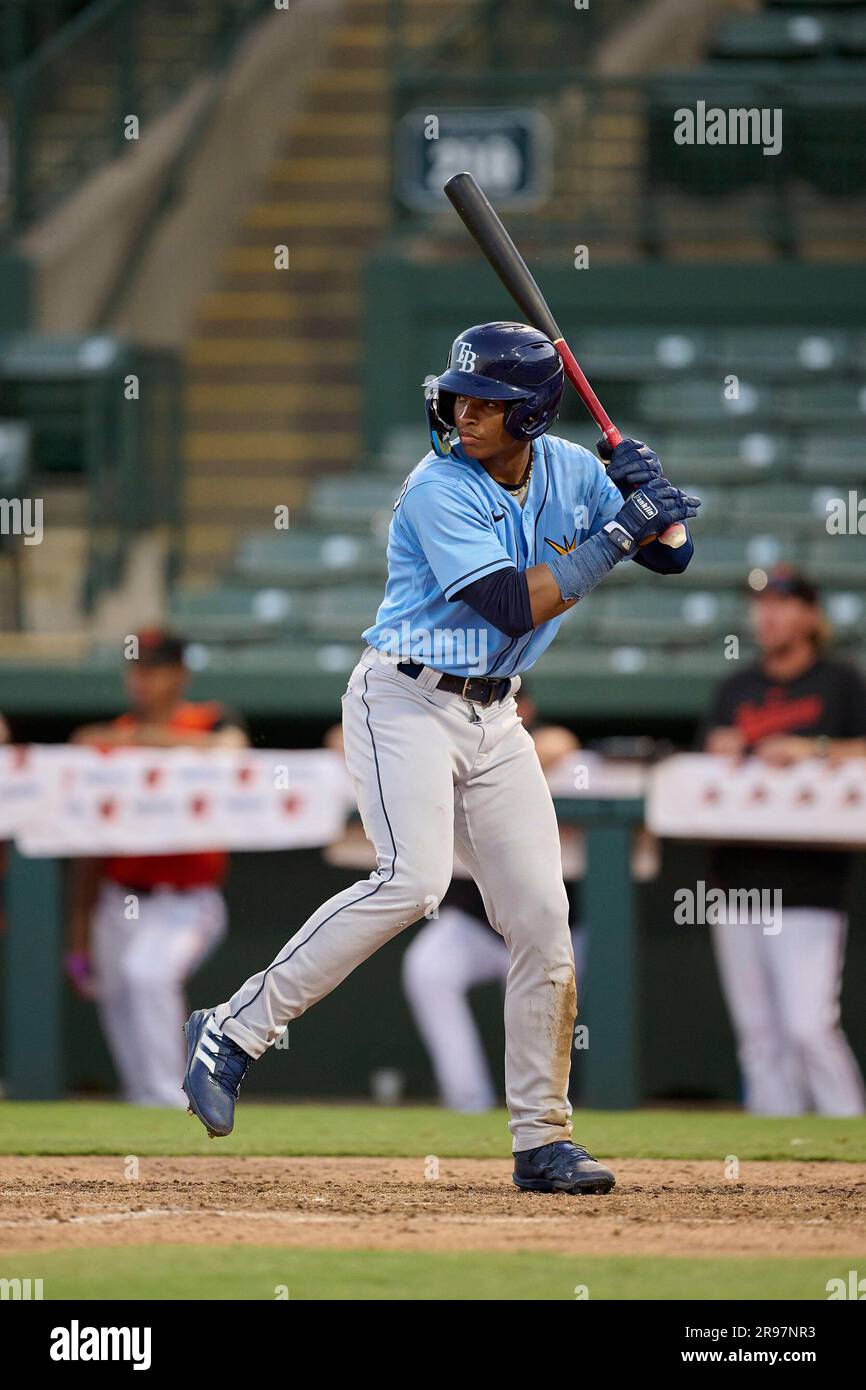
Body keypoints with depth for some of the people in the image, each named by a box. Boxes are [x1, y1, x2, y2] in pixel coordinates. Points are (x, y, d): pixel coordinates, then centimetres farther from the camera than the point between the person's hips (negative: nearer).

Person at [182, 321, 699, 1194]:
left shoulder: (568, 470, 4)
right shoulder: (440, 490, -16)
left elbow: (671, 555, 10)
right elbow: (514, 606, -24)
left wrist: (650, 491, -11)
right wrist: (615, 536, -23)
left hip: (493, 718, 7)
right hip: (405, 702, -6)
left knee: (541, 917, 0)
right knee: (414, 879, -27)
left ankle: (541, 1140, 6)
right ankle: (233, 1030, -19)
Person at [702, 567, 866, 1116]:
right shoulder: (735, 690, 19)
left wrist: (814, 751, -16)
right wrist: (720, 756, -3)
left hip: (809, 884, -5)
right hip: (739, 876, 5)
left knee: (809, 1025, -16)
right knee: (759, 1032, 3)